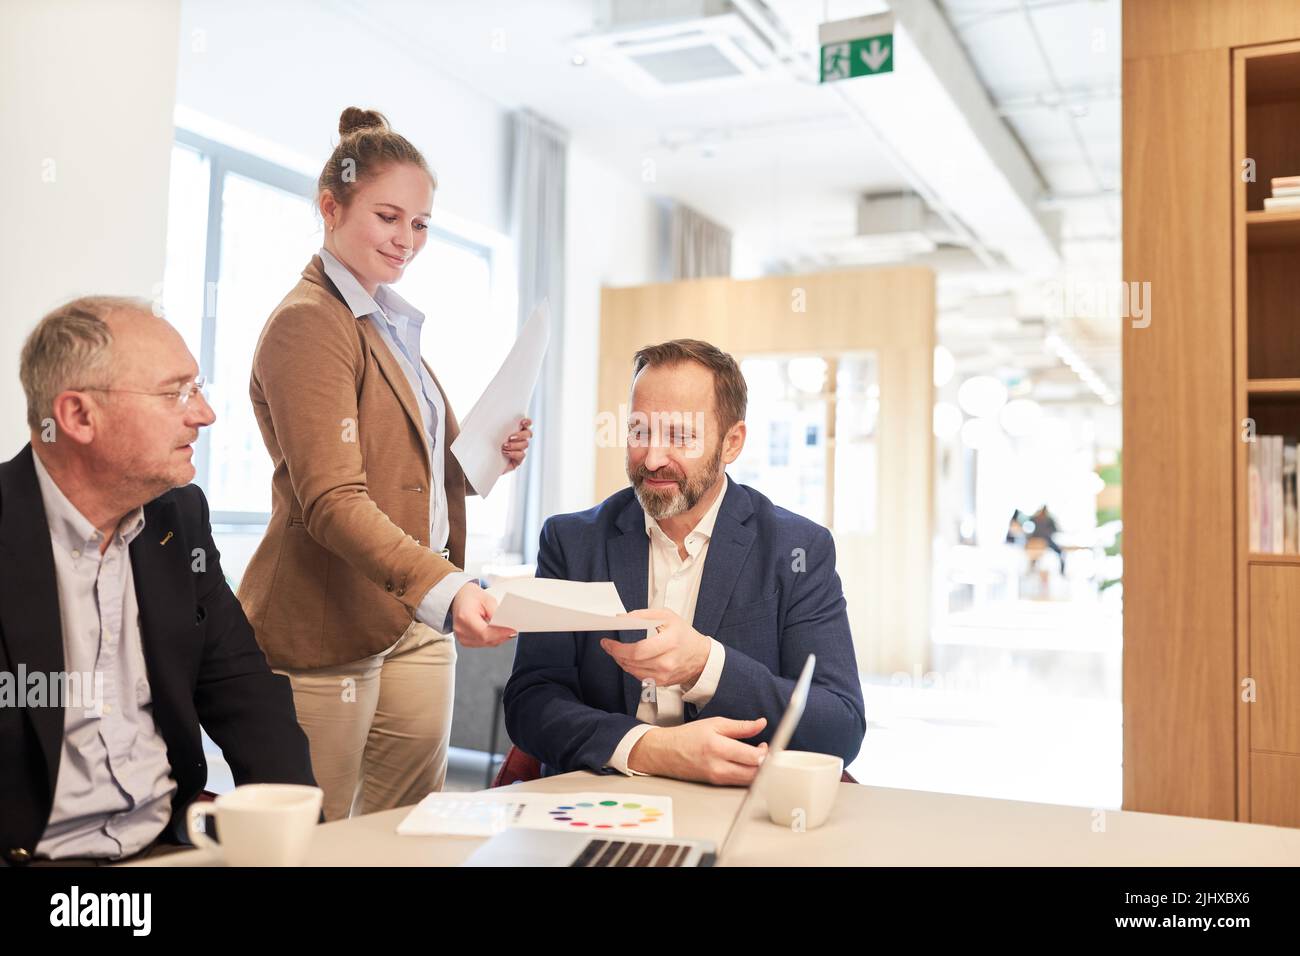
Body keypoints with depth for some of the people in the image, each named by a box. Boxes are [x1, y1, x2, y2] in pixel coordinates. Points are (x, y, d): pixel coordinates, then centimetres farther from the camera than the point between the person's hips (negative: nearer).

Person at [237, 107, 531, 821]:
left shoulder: (392, 326, 19)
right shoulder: (309, 322, -10)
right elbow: (332, 501, -20)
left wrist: (485, 460, 5)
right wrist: (447, 591, -33)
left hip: (417, 624, 8)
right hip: (326, 630, -8)